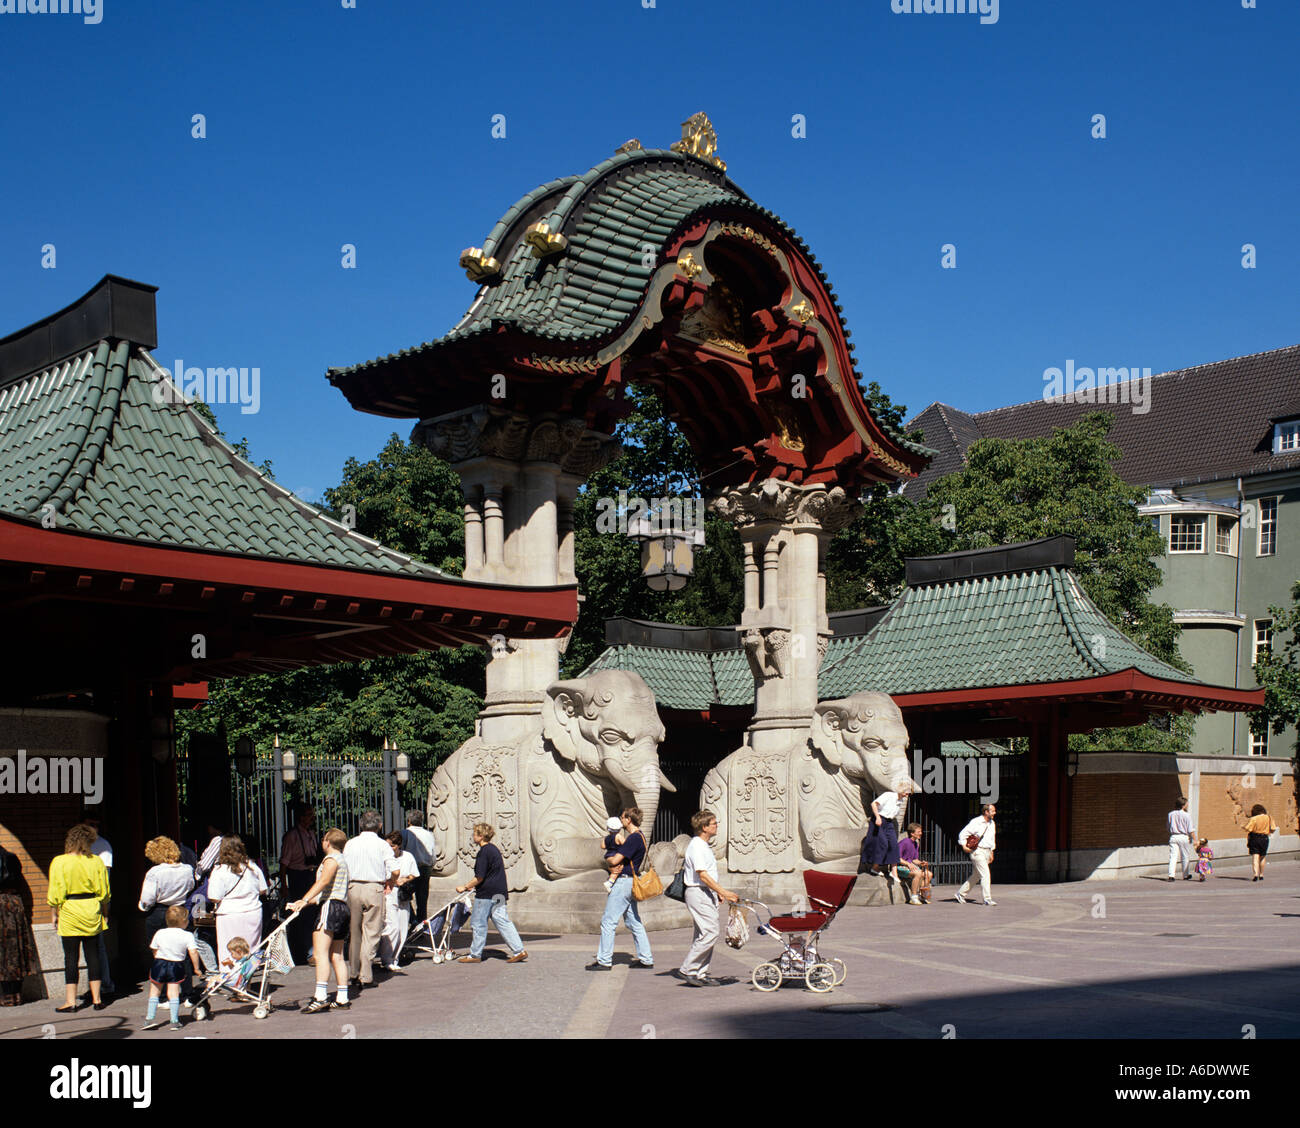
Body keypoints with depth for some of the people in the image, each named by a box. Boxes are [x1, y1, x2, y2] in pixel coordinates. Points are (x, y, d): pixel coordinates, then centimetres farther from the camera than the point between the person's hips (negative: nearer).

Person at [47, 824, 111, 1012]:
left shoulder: (59, 862, -9)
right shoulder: (96, 862, -2)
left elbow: (56, 893, -8)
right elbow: (104, 892, 5)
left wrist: (55, 913, 4)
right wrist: (101, 910, 19)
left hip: (69, 912, -3)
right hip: (92, 912, 3)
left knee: (71, 956, 1)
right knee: (93, 955, 9)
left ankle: (71, 1001, 2)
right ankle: (96, 999, 11)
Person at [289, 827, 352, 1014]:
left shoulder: (331, 859, -7)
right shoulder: (344, 860, 23)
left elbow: (323, 881, -24)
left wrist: (305, 900, -32)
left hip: (330, 906, -10)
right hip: (343, 908, 10)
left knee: (320, 953, -16)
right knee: (336, 955, 11)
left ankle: (320, 997, -25)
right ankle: (342, 998, 10)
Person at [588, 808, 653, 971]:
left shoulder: (634, 838, -17)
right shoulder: (639, 837, 16)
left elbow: (615, 860, -19)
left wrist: (609, 860, 3)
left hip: (623, 882, -10)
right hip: (630, 882, 10)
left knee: (608, 922, -6)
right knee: (634, 922, 13)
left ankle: (604, 961, -3)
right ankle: (646, 959, 14)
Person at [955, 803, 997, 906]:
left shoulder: (992, 823, 13)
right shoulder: (976, 822, -11)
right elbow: (963, 833, -9)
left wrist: (991, 852, 20)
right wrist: (964, 846, -17)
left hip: (987, 851, 8)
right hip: (977, 851, -8)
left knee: (975, 875, 12)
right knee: (985, 875, -14)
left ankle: (961, 894, 23)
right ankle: (987, 899, -11)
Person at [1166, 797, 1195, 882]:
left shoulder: (1171, 814, 2)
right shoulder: (1187, 815, -8)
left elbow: (1169, 827, 11)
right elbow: (1191, 830, -9)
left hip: (1173, 836, 2)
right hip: (1184, 837, -2)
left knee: (1173, 856, -1)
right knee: (1186, 857, 13)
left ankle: (1171, 875, -14)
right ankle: (1186, 875, 24)